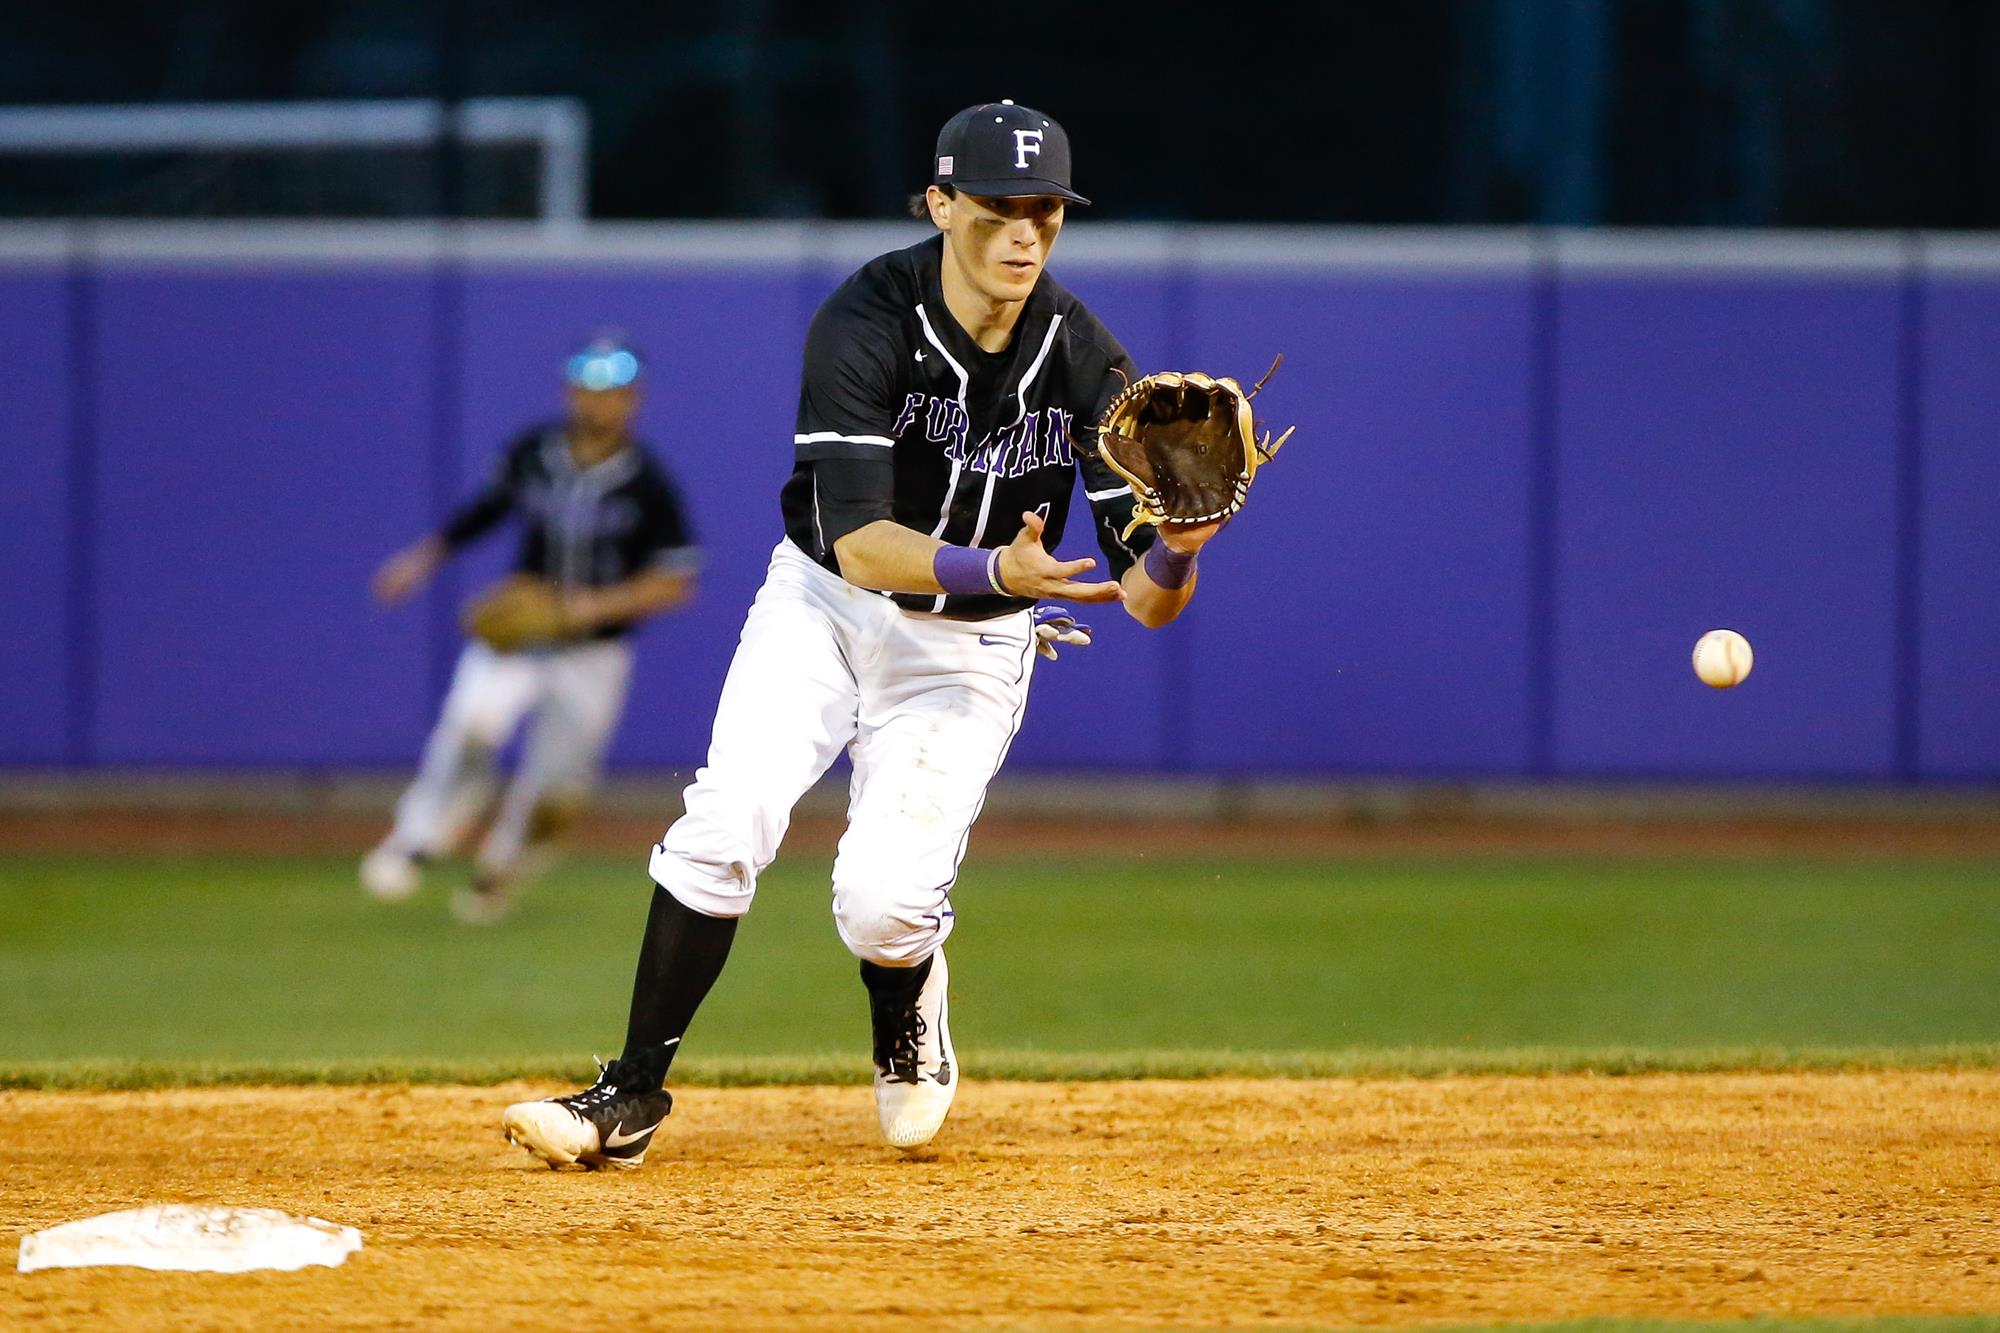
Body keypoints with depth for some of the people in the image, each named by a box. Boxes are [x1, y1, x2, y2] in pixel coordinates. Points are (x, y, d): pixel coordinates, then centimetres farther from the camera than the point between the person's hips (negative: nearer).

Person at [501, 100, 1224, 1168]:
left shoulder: (1086, 364, -16)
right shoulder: (866, 325, -22)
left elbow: (1146, 599, -17)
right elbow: (859, 544, -31)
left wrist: (1177, 550, -40)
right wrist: (992, 569, -48)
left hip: (972, 649, 0)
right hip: (824, 601, 0)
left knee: (881, 901, -18)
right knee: (728, 822, -23)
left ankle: (907, 1030, 18)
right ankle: (634, 1093, -10)